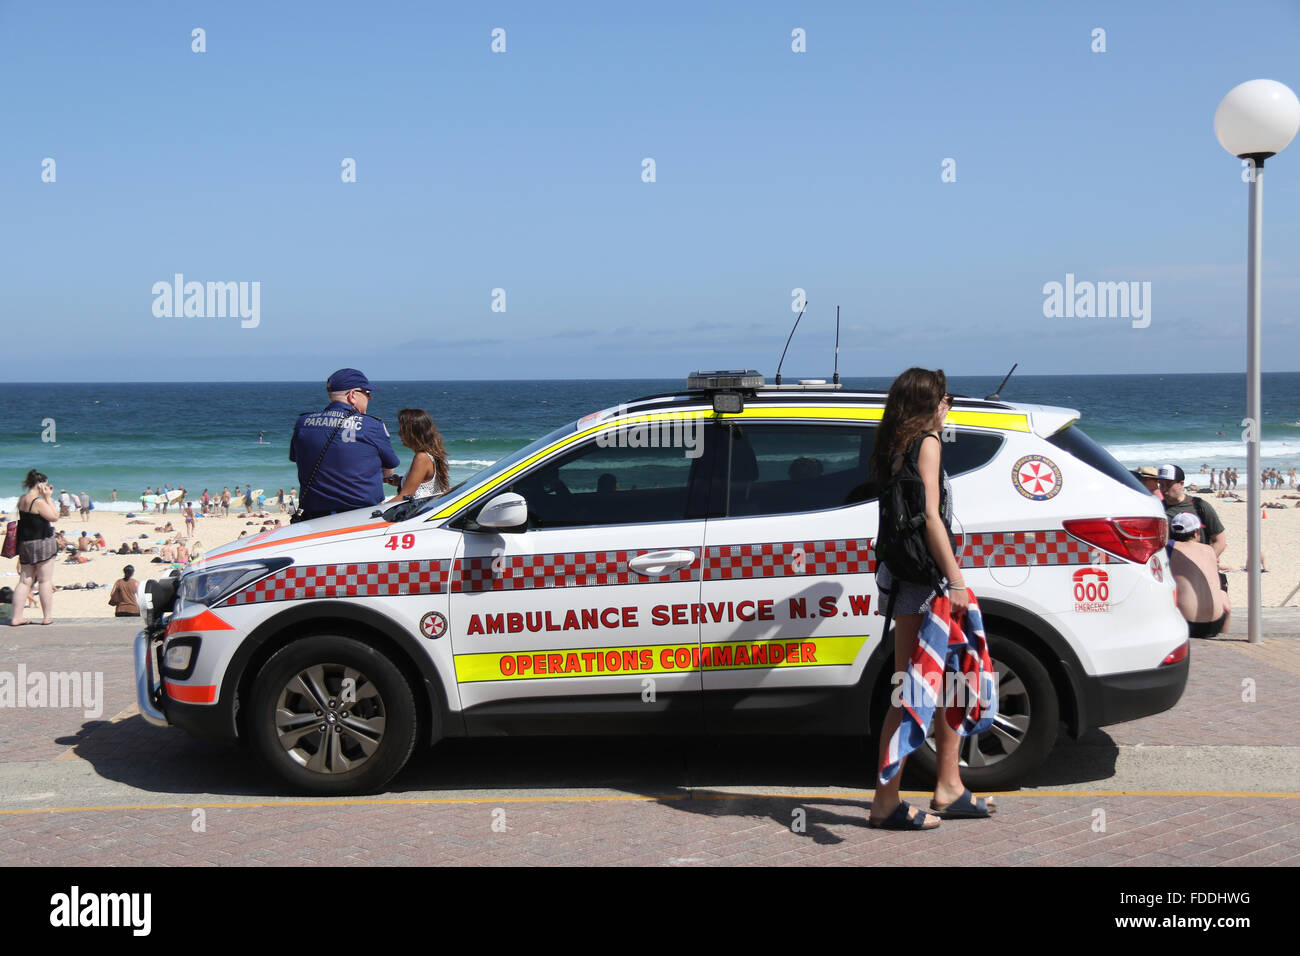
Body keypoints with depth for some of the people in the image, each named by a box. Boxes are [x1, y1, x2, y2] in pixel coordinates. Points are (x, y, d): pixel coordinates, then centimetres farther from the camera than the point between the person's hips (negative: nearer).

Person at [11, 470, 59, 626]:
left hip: (25, 543, 8)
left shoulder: (22, 499, 9)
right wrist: (48, 497, -10)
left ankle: (17, 617, 7)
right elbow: (54, 516, -13)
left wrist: (46, 497, 15)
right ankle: (47, 617, 5)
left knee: (25, 581, 9)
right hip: (41, 543, -8)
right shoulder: (38, 501, -17)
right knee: (46, 580, 1)